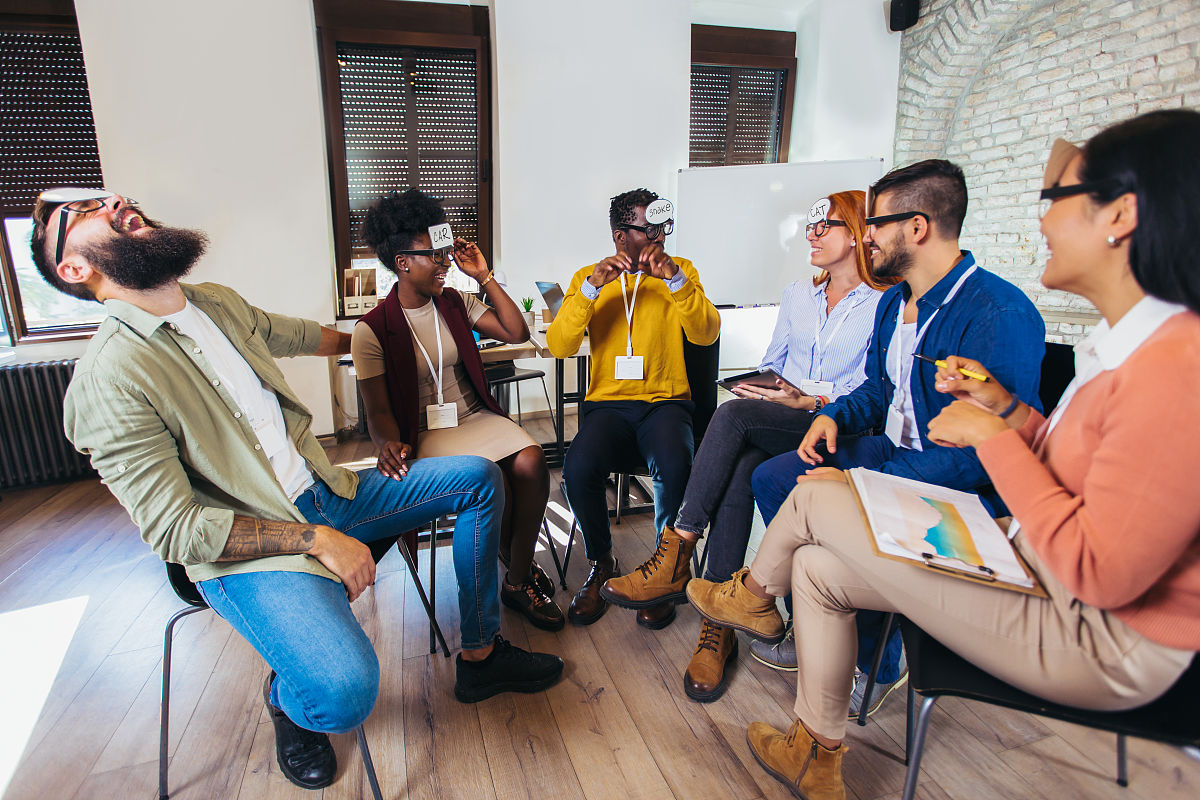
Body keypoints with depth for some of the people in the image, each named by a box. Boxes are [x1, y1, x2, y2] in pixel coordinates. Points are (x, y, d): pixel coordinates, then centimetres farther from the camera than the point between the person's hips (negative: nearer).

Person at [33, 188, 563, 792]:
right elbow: (175, 529, -18)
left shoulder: (218, 303, 6)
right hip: (247, 550, -8)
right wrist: (315, 540, -23)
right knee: (344, 692, -32)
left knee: (478, 478, 4)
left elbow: (295, 335, 28)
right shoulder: (107, 380, -17)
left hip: (327, 492, 8)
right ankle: (286, 697, 8)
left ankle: (480, 656, 13)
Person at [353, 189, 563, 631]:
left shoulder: (456, 303, 9)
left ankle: (519, 581, -7)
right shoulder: (373, 329, -5)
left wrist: (485, 276, 0)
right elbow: (378, 411, -5)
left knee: (531, 462, -26)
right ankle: (521, 573, 1)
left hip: (476, 416, 5)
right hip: (424, 433, -4)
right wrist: (389, 443, -28)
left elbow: (516, 332, 3)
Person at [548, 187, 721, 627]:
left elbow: (706, 333, -6)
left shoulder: (680, 270, 11)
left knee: (675, 466, -33)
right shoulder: (587, 277, 11)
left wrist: (674, 278, -19)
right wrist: (591, 287, -16)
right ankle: (601, 565, 0)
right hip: (607, 404, 1)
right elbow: (559, 346, -4)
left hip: (666, 402, 0)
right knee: (578, 468, -29)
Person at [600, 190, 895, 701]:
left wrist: (808, 401, -14)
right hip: (773, 426, 5)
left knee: (733, 415, -33)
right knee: (739, 471, -31)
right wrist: (764, 389, 2)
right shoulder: (797, 294, 23)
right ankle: (718, 626, -28)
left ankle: (675, 559, -31)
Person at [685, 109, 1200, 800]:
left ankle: (752, 594, 26)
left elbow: (1099, 572, -27)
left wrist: (993, 434, -21)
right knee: (819, 567, 7)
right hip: (1039, 562, 9)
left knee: (817, 496, -9)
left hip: (1102, 642, -9)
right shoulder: (1132, 344, 4)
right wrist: (1004, 406, 3)